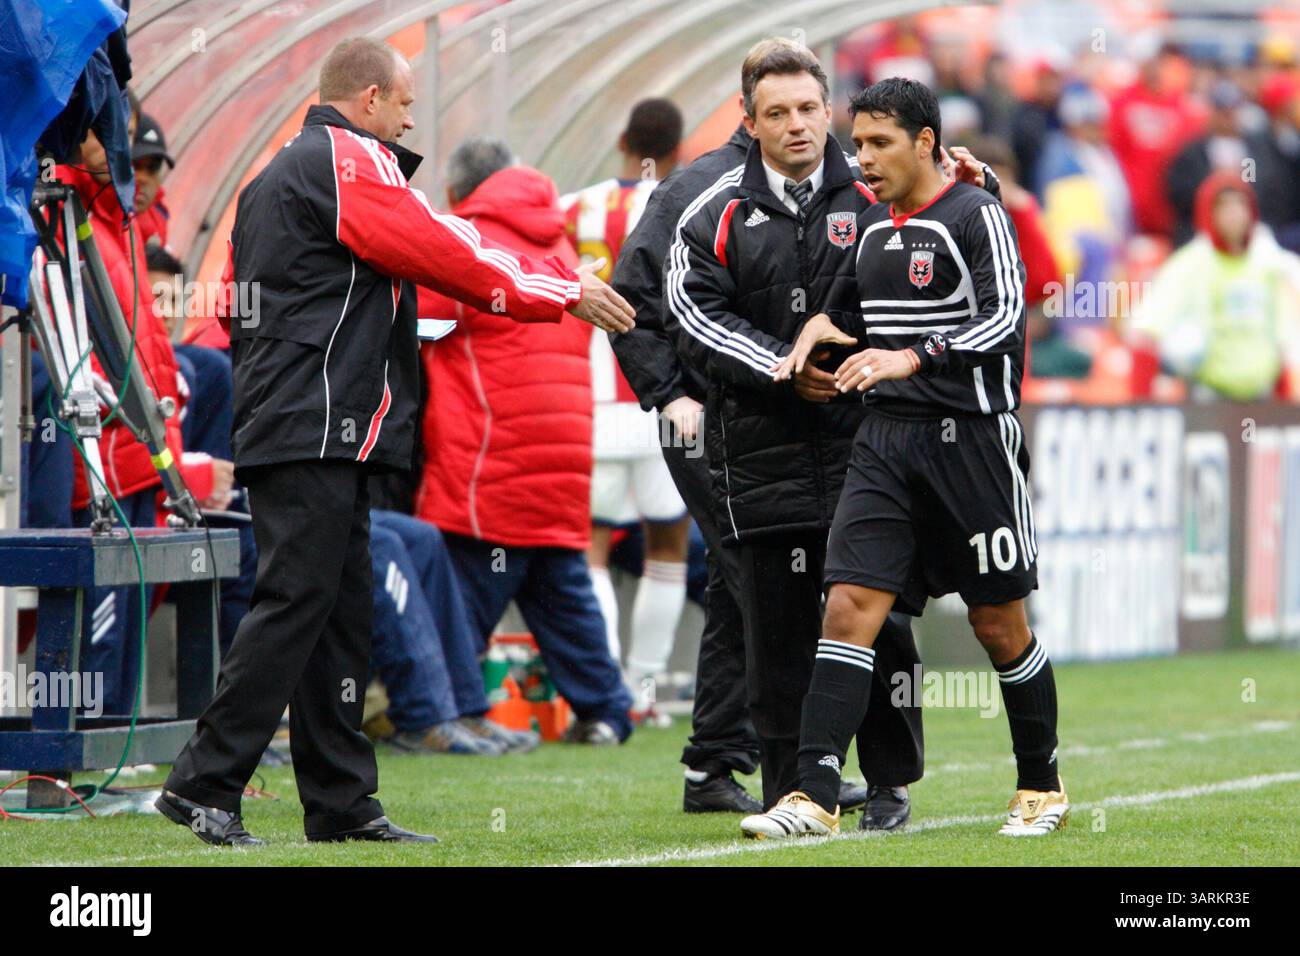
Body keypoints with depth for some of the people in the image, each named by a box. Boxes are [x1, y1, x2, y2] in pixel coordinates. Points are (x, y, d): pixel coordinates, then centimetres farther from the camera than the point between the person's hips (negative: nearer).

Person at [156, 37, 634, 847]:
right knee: (295, 603, -11)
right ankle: (205, 787, -12)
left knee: (342, 610, 9)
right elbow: (452, 256, -9)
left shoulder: (275, 178, 23)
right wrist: (569, 290, 0)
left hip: (288, 431, 10)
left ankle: (343, 805, 10)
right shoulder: (351, 163, -7)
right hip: (319, 433, -10)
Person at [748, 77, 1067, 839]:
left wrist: (914, 357, -30)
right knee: (851, 604, -7)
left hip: (970, 436, -6)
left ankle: (1043, 786, 21)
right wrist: (828, 324, 8)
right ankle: (816, 797, -12)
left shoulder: (977, 216, -7)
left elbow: (1005, 317, -19)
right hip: (887, 437, 6)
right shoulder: (872, 227, 15)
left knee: (998, 621, 4)